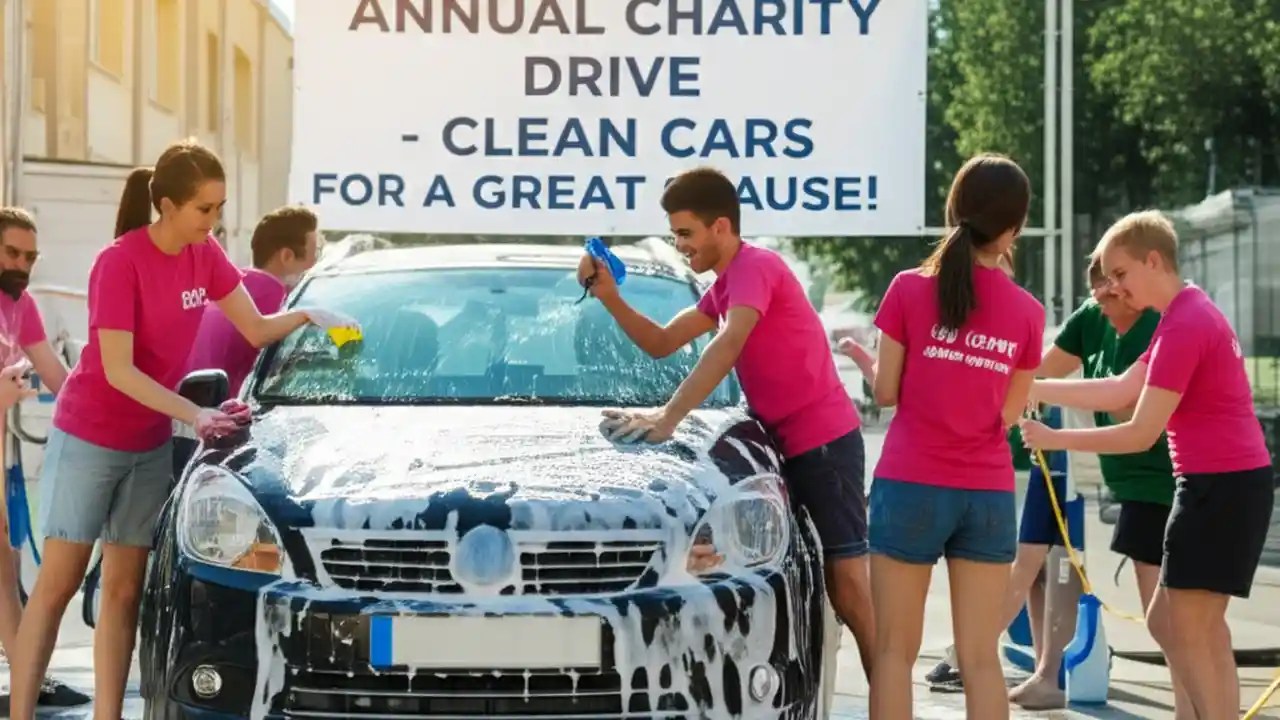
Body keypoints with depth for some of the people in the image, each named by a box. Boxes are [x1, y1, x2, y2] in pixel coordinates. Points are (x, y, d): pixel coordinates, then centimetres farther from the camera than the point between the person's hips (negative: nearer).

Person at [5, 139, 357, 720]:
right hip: (88, 437, -6)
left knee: (124, 589, 4)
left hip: (150, 445, 6)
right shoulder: (120, 262, -21)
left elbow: (256, 330, 5)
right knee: (58, 583, -5)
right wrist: (194, 414, -28)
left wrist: (306, 315, -13)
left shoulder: (205, 255, -2)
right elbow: (118, 370, -24)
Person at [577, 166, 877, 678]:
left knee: (848, 588, -12)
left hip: (823, 442, -10)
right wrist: (610, 297, 3)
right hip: (787, 444, 10)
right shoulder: (725, 285, 18)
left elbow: (729, 344, -29)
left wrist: (668, 418, -38)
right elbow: (661, 344, 19)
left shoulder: (755, 266, -13)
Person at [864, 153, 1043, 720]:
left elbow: (886, 393, -1)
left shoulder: (910, 289, -5)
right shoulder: (1027, 312, 0)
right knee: (981, 658, 5)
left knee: (895, 650, 6)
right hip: (989, 495, 2)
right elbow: (1008, 413, 6)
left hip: (911, 486, -2)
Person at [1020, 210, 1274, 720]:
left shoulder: (1184, 326, -18)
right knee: (1186, 625, 14)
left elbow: (1140, 435, -18)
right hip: (1224, 483, 11)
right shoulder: (1188, 314, 16)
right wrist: (1031, 388, 6)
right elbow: (1121, 391, 11)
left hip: (1223, 485, -11)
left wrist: (1054, 439, -10)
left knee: (1187, 631, -6)